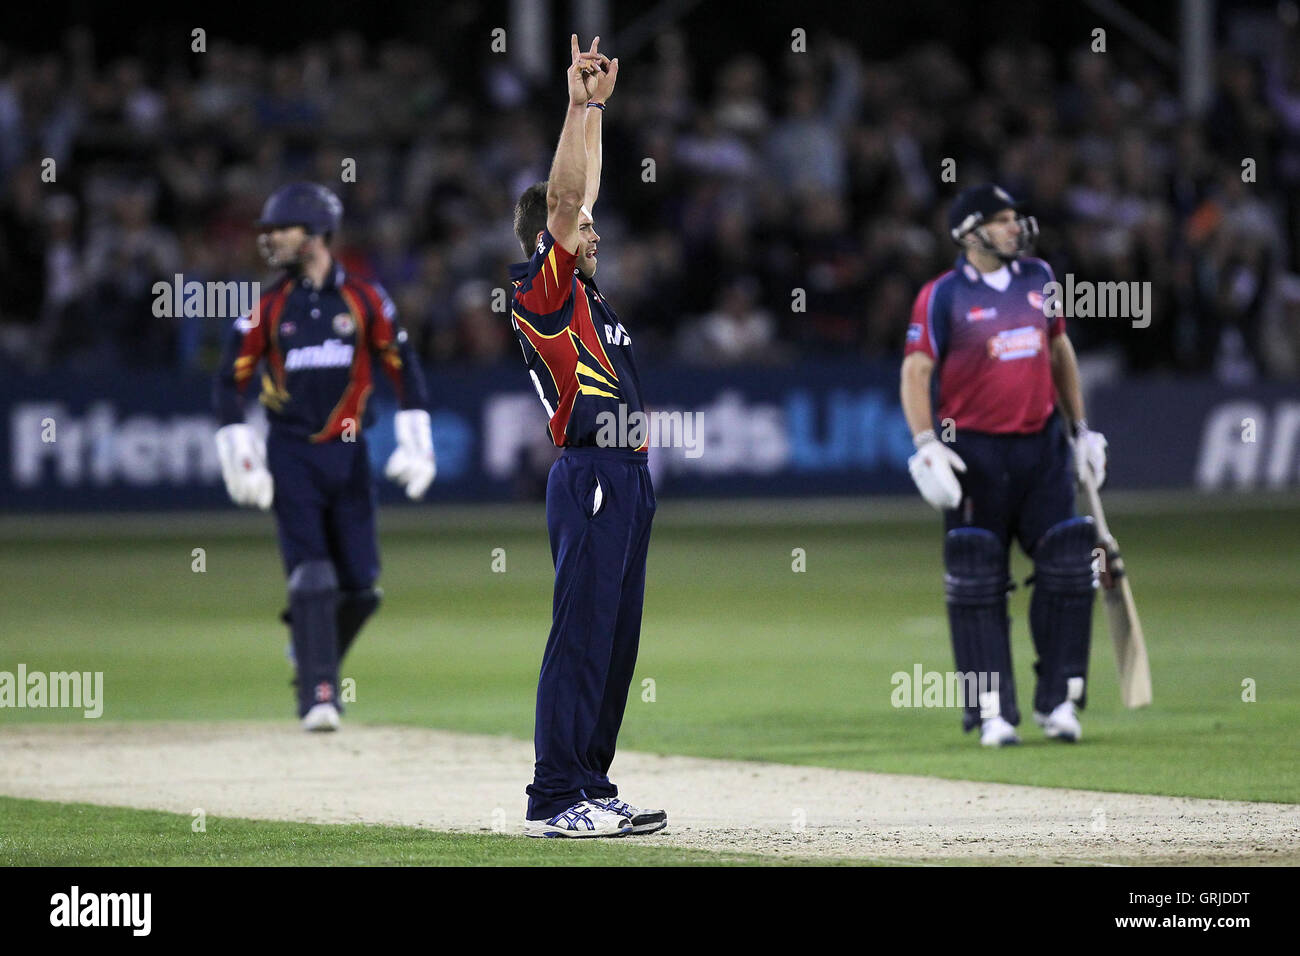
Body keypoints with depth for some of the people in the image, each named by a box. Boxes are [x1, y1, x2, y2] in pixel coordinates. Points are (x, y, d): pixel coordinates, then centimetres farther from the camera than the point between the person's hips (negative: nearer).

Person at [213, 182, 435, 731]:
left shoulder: (364, 300, 3)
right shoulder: (268, 307, 3)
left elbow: (404, 371, 6)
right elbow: (229, 383, 4)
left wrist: (415, 447, -2)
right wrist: (240, 458, -6)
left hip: (349, 456, 1)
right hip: (291, 456, -1)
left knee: (360, 587, 0)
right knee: (311, 579, -11)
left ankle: (313, 659, 26)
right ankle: (317, 693, -8)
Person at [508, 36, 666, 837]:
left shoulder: (587, 293, 19)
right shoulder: (538, 290, -5)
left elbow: (581, 194, 27)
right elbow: (561, 202, -15)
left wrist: (597, 108, 25)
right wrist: (580, 105, -14)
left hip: (628, 478, 10)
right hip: (590, 478, -10)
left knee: (617, 639, 10)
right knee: (582, 636, -10)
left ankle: (591, 788, 14)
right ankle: (555, 799, -10)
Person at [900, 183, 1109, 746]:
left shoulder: (1038, 278, 11)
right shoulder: (943, 296, -4)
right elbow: (916, 372, -7)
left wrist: (1080, 428, 17)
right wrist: (926, 445, -20)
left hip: (1042, 447, 4)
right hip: (975, 451, -4)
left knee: (1068, 567, -4)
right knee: (977, 583, -4)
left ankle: (1058, 700, 5)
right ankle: (992, 713, 0)